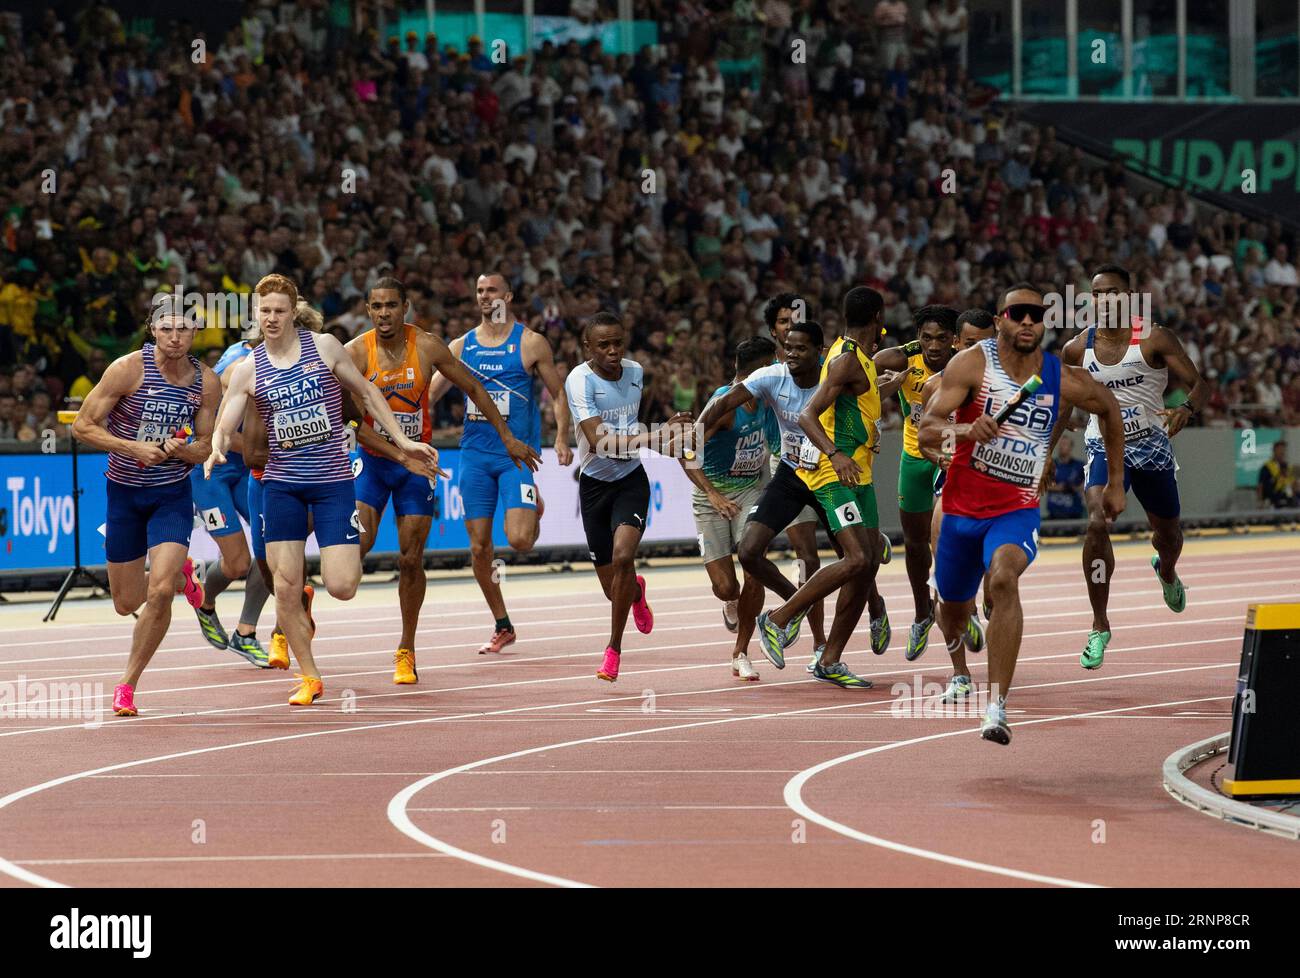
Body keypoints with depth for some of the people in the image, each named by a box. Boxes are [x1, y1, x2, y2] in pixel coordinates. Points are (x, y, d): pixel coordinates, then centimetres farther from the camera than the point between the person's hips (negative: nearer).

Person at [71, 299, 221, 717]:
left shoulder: (207, 382, -6)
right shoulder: (128, 369, -15)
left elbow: (204, 447, 5)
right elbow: (82, 426, -12)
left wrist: (180, 450, -18)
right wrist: (134, 448, -24)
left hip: (173, 494, 0)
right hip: (124, 492, 0)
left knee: (159, 592, -18)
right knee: (127, 603, 8)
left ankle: (128, 684, 0)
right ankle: (178, 570, 43)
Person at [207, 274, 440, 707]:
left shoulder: (323, 346, -1)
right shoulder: (248, 369, 2)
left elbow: (367, 392, 9)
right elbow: (223, 426, -2)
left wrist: (402, 440, 5)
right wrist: (217, 449, -25)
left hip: (332, 480, -2)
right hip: (282, 483, 2)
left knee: (342, 586, -11)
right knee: (285, 586, -4)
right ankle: (309, 678, 11)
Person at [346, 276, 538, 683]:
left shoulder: (428, 347, -10)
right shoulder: (355, 353, -15)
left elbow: (474, 389, 3)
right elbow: (355, 424, -18)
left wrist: (507, 438, 5)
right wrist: (402, 456, -26)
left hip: (417, 463, 1)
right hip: (371, 457, -1)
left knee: (411, 561, 2)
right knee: (358, 541, -22)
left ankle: (406, 651, 16)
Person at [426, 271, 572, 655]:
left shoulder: (530, 343, -1)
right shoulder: (461, 346, 9)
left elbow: (558, 393, 4)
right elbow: (429, 395, 11)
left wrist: (562, 439, -9)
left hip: (518, 454, -4)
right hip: (475, 454, 4)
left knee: (519, 539, -18)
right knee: (479, 547, 2)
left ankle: (534, 508, 19)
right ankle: (502, 626, 16)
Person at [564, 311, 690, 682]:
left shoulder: (635, 372, 0)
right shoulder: (580, 380, -19)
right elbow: (598, 441, -30)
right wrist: (653, 438, -37)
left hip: (631, 480, 2)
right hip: (595, 483, -2)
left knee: (623, 555, -24)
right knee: (614, 588, 4)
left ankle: (614, 647, -8)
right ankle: (636, 590, 45)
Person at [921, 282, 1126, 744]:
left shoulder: (1062, 379, -5)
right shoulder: (972, 364, -10)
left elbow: (1109, 409, 16)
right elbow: (926, 429, -19)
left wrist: (1115, 482, 19)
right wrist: (964, 430, -40)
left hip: (1018, 511, -1)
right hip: (962, 506, 1)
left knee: (1004, 577, -33)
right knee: (952, 612, 16)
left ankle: (996, 707, -36)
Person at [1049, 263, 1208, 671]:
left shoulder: (1154, 339, -12)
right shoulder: (1078, 349, -4)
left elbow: (1200, 385, -13)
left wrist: (1187, 408, -36)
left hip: (1151, 445, 0)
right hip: (1104, 446, 0)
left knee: (1167, 532, 18)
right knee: (1097, 523, -24)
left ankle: (1166, 572, 59)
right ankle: (1099, 627, -16)